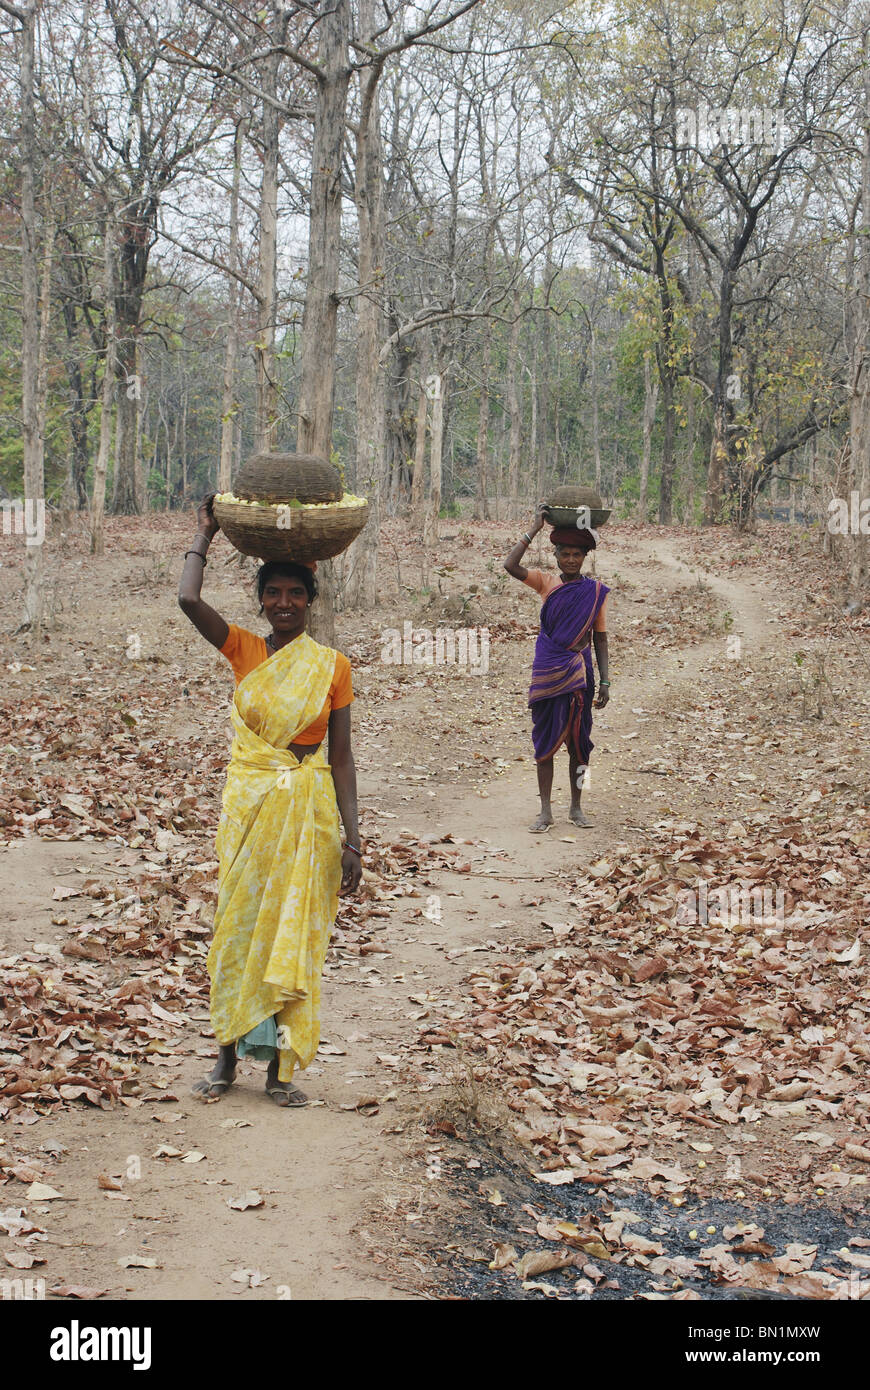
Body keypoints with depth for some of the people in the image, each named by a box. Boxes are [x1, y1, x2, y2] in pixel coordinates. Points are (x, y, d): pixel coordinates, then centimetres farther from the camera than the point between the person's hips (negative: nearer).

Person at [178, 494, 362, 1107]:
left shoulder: (332, 665, 0)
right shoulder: (244, 650, 2)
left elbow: (342, 757, 0)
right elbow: (189, 600, -15)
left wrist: (352, 839, -5)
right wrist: (206, 534, -2)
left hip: (309, 806, -1)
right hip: (248, 803, 1)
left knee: (295, 934, 4)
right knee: (239, 927, 6)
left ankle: (281, 1065, 13)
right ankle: (229, 1055, 18)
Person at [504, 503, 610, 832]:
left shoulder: (595, 591, 2)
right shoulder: (546, 582, 2)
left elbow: (600, 638, 5)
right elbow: (510, 566, -14)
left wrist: (604, 681, 1)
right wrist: (534, 528, -13)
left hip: (579, 674, 0)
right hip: (547, 672, 0)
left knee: (578, 738, 6)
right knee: (545, 739, 2)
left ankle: (576, 808, 20)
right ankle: (545, 812, 8)